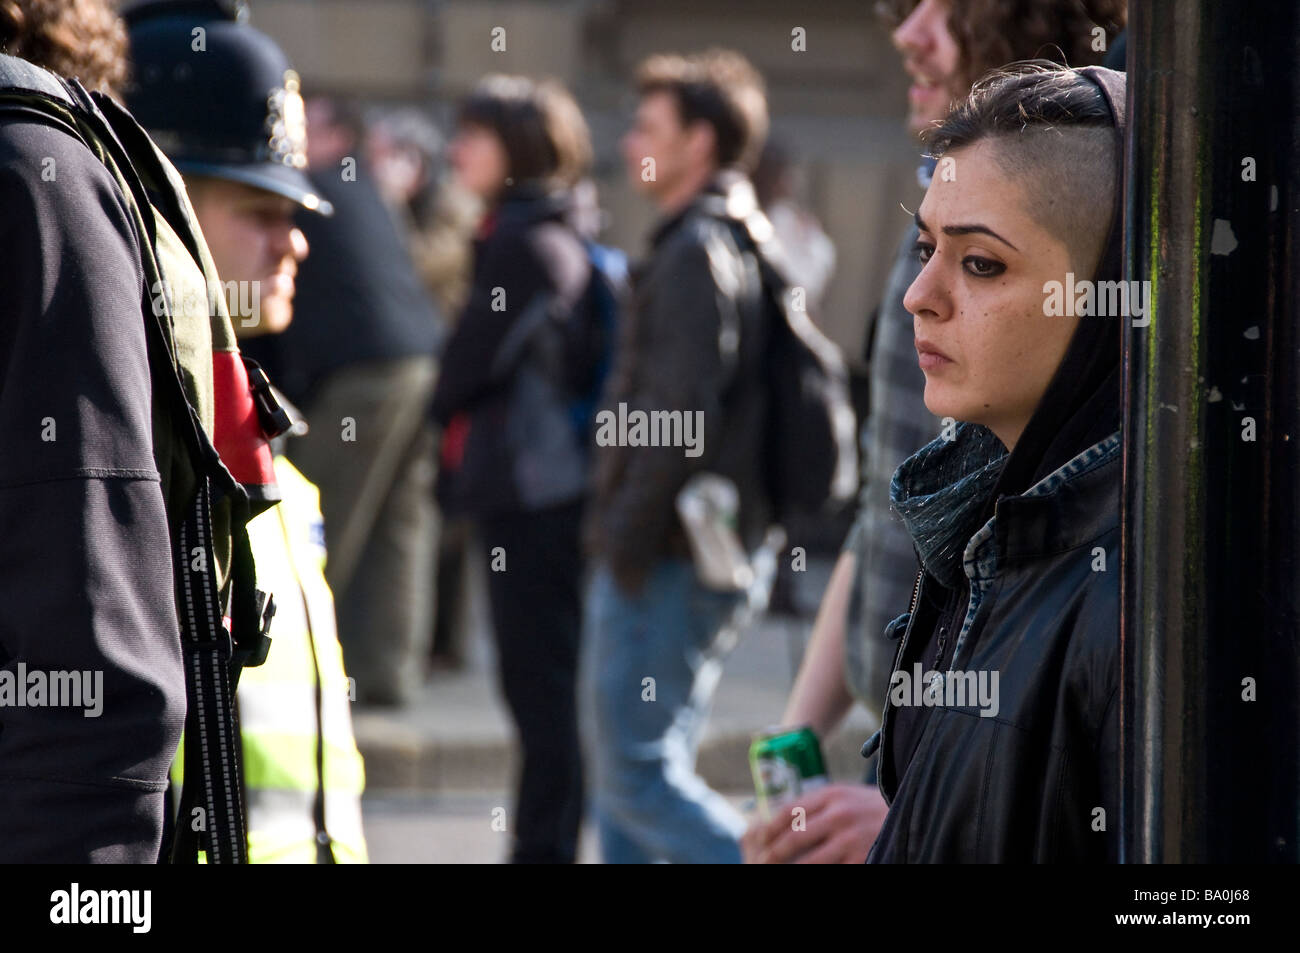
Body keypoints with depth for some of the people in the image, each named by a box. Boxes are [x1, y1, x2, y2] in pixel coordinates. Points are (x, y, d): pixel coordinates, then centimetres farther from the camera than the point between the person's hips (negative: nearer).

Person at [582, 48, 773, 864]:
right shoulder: (750, 241, 17)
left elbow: (681, 417, -21)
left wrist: (626, 540, -16)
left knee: (640, 775, -7)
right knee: (637, 769, 13)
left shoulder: (697, 252, -14)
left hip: (665, 559, -10)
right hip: (714, 546, 10)